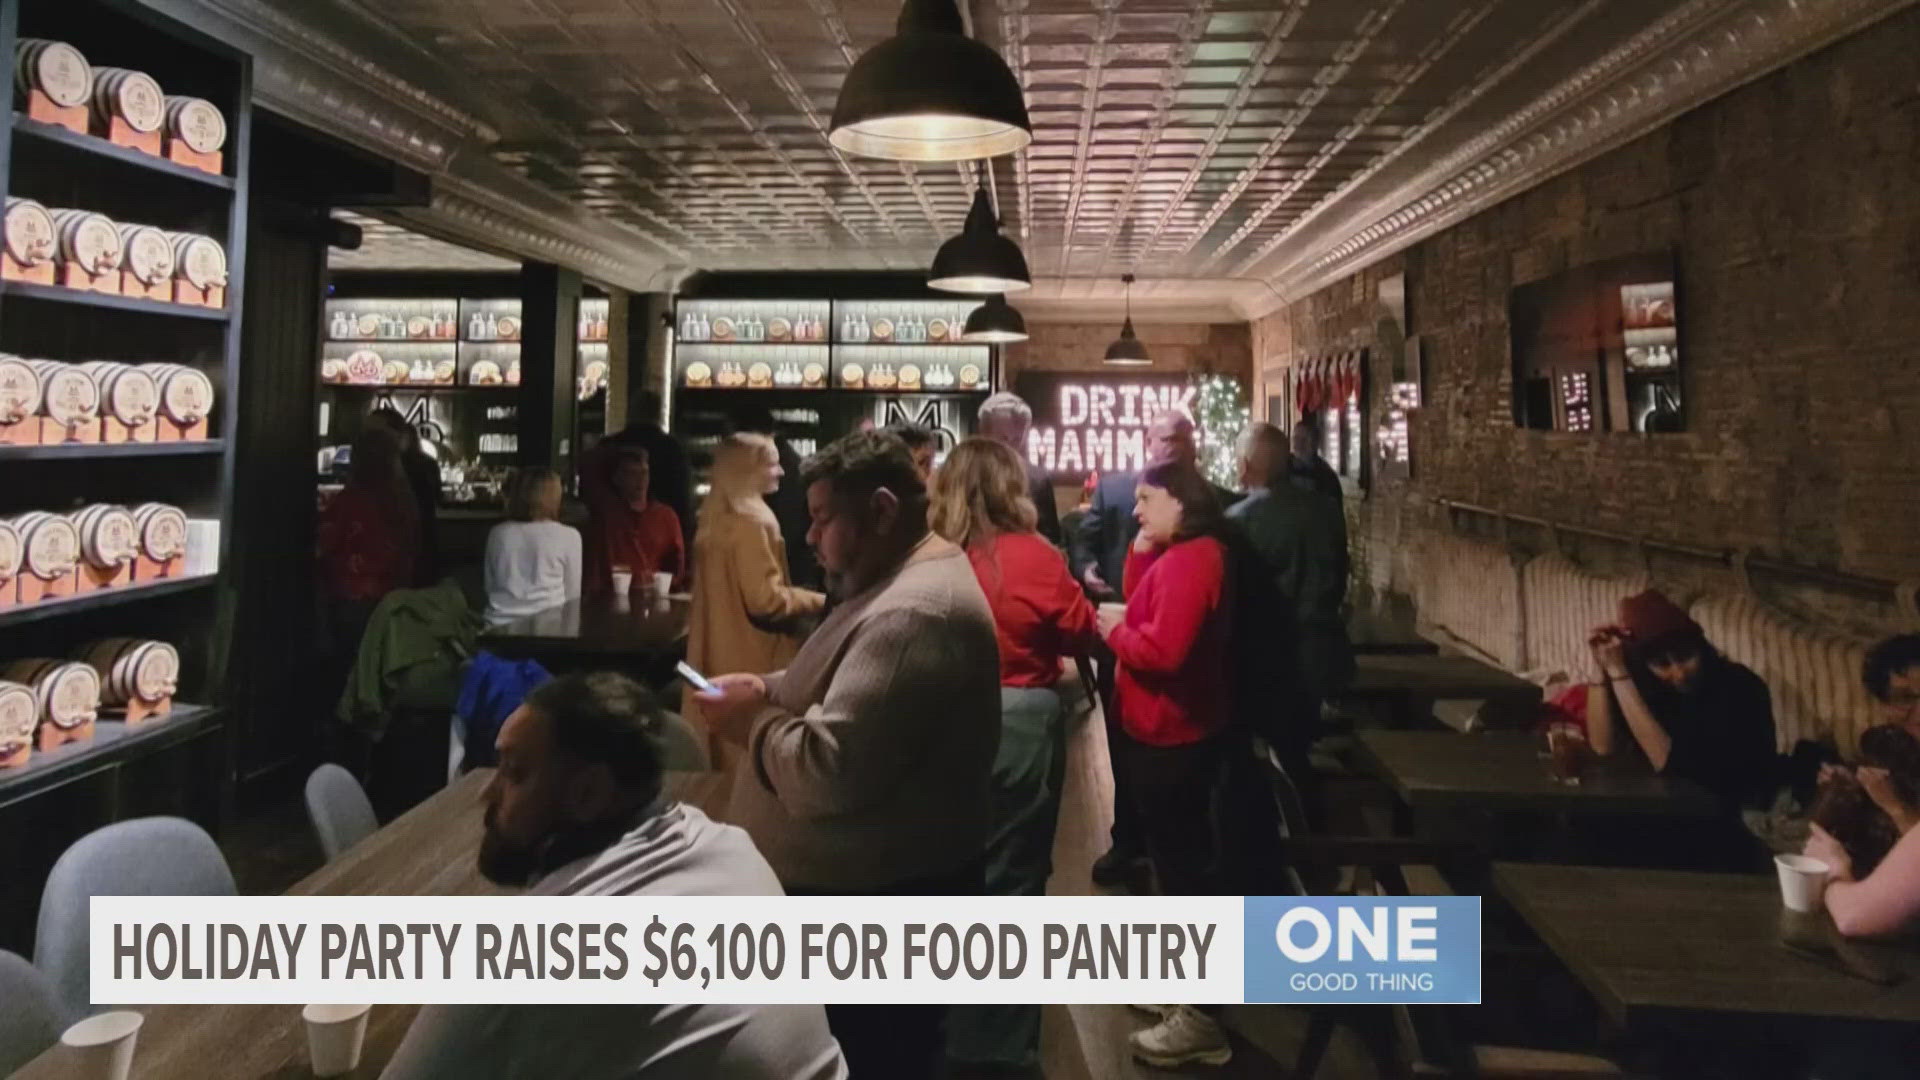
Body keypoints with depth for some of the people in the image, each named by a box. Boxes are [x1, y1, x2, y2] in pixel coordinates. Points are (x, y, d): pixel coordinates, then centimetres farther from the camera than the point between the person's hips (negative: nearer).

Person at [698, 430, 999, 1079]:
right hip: (865, 886, 11)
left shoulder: (913, 615, -28)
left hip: (878, 903, -11)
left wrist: (754, 722, -14)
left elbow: (828, 771, -32)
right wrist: (770, 689, 4)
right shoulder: (906, 582, 9)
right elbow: (853, 689, 22)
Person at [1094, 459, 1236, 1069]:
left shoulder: (1189, 560, -22)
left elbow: (1162, 649, -30)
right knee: (1182, 858, 20)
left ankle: (1199, 1017, 7)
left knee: (1182, 864, -3)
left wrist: (1113, 630, -14)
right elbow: (1147, 613, 10)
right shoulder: (1183, 554, 11)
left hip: (1173, 736, -11)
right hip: (1171, 731, 11)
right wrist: (1140, 553, 1)